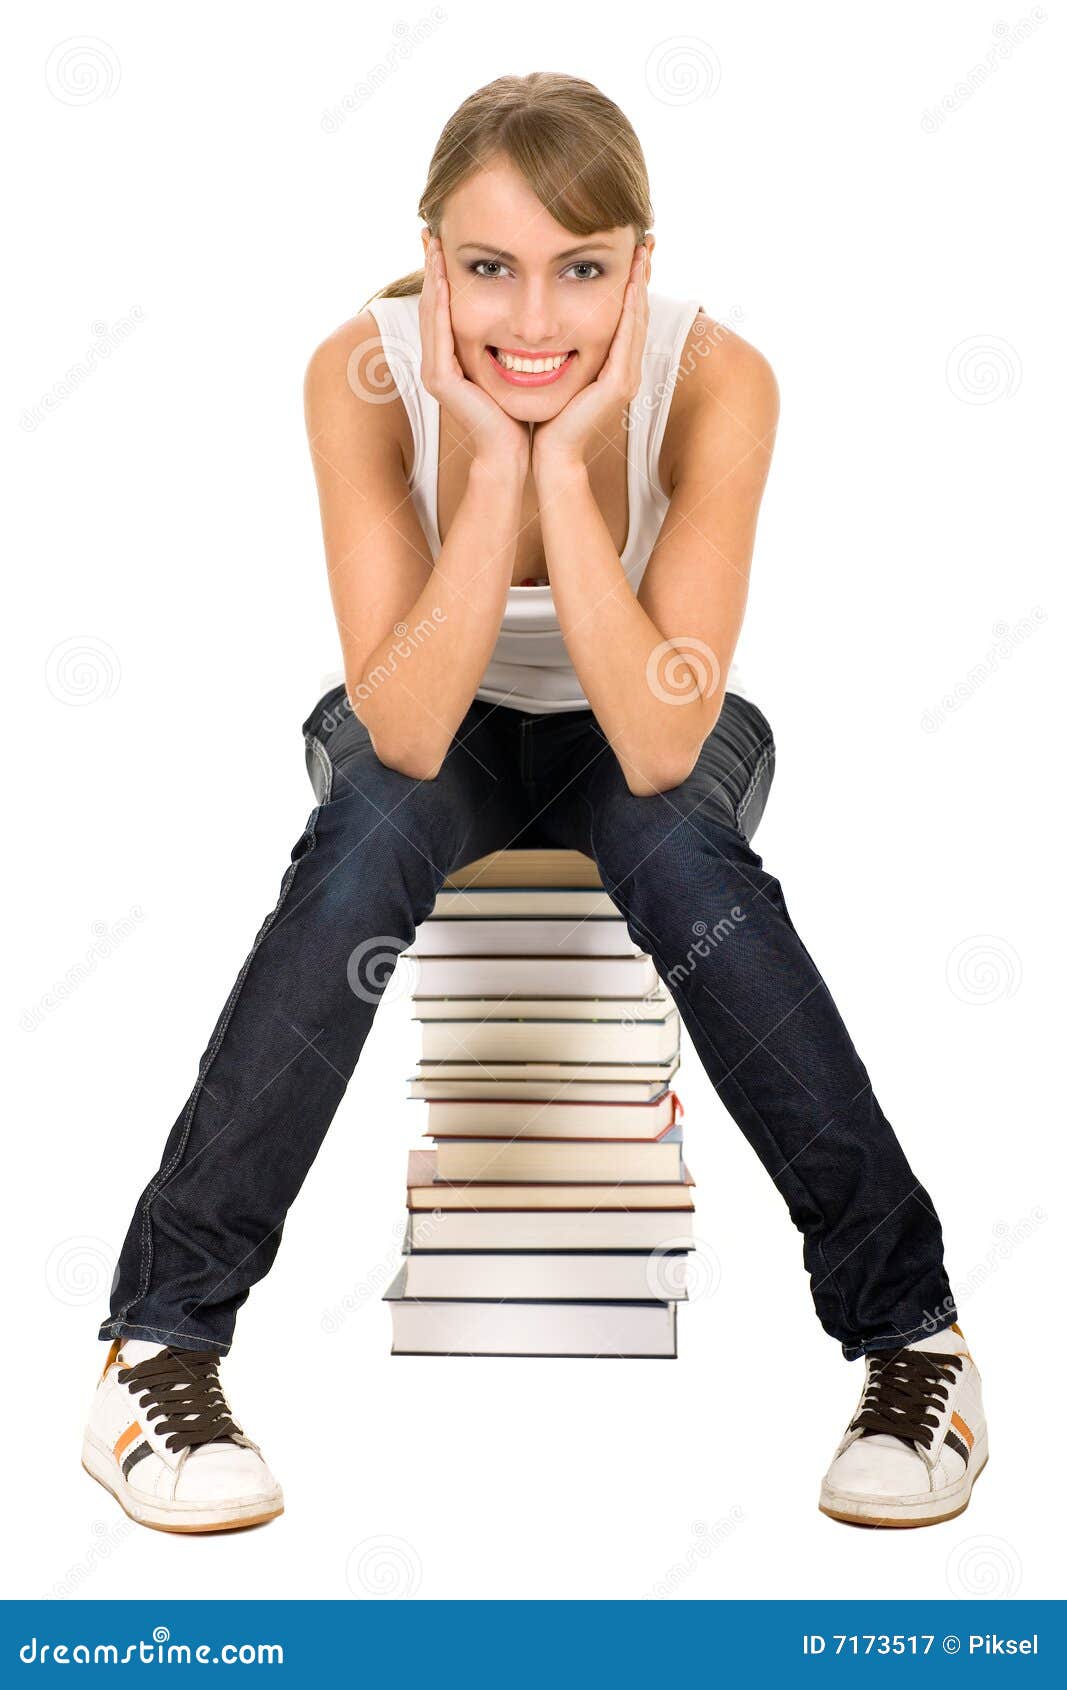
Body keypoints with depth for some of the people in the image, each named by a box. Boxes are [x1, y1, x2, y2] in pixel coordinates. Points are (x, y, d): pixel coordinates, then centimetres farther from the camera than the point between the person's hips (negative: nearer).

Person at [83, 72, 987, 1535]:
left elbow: (660, 750, -33)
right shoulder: (363, 372, -26)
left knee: (678, 846, -33)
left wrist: (563, 456, -39)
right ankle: (160, 1332, -23)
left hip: (651, 740, 0)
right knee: (369, 836, -33)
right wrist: (492, 454, -39)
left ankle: (910, 1324, -21)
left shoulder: (716, 379, -27)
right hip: (441, 734, 0)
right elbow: (407, 736, -31)